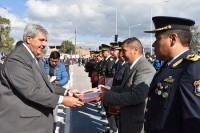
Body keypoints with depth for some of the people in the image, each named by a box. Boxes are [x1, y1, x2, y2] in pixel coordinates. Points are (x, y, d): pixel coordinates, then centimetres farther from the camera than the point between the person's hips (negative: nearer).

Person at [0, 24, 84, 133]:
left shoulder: (34, 59, 13)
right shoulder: (16, 59, -19)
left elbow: (43, 85, 12)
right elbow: (31, 91, -25)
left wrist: (66, 92, 0)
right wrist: (62, 99, -23)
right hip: (21, 123, -9)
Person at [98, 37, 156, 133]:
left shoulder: (145, 68, -24)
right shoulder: (131, 66, 9)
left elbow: (136, 96, -32)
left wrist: (107, 96, -27)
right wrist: (109, 90, 2)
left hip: (135, 120, -9)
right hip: (126, 117, 9)